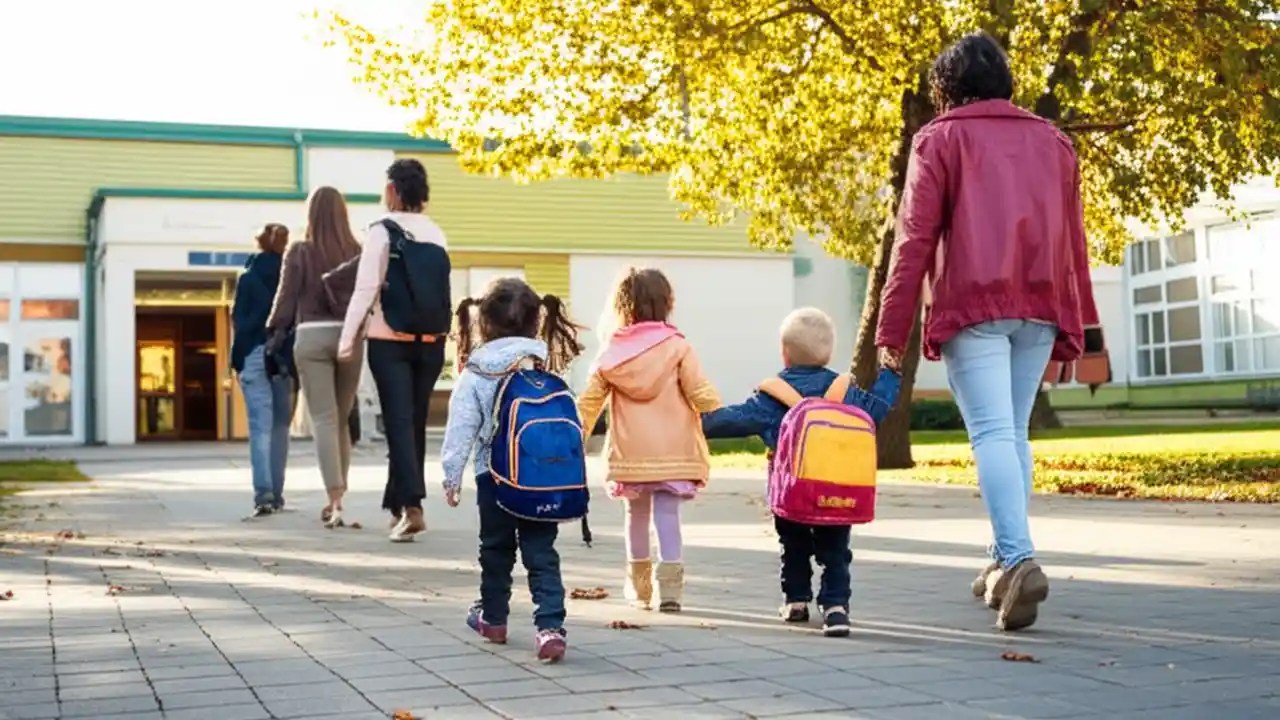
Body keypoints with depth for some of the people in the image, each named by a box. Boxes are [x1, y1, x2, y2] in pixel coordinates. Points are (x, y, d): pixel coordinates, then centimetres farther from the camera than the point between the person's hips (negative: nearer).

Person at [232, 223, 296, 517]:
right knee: (280, 426, 10)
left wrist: (236, 360, 3)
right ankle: (276, 494, 12)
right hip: (287, 355, 2)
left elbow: (238, 319, 0)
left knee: (260, 426, -6)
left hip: (254, 355, -1)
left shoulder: (248, 278, 1)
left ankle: (264, 494, -18)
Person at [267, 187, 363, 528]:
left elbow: (286, 298, 1)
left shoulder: (299, 252, -2)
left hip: (311, 337, -2)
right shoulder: (357, 252, 1)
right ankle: (336, 497, 19)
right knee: (341, 420, 14)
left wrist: (276, 334, 12)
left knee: (324, 420, -2)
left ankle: (336, 499, -13)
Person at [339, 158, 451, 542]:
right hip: (431, 340, 4)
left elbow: (366, 289, -11)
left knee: (399, 423, -5)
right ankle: (398, 502, 22)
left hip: (391, 340, -4)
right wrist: (435, 326, 14)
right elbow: (443, 290, 5)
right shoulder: (436, 234, 4)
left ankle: (412, 506, -17)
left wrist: (348, 338, -4)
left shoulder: (382, 231, -8)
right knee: (415, 423, 13)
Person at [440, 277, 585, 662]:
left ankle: (493, 618, 31)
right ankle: (550, 626, -11)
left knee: (496, 548, 17)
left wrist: (452, 473, 0)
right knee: (542, 553, 2)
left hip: (494, 475, -1)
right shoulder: (547, 367, 0)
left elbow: (461, 427, -7)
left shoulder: (475, 374, -6)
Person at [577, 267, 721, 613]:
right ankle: (669, 586, -9)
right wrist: (716, 405, 14)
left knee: (636, 515, 17)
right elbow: (701, 395, -7)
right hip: (672, 452, -2)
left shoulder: (611, 352, 1)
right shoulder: (677, 347, -6)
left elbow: (589, 401, 2)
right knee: (667, 515, 0)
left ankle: (639, 585, 28)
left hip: (629, 453, 2)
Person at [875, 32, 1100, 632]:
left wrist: (893, 328, -3)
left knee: (991, 433, -11)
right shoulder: (1051, 140, 17)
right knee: (1014, 431, 14)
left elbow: (915, 236, -3)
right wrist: (1075, 325, 20)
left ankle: (1018, 558, -26)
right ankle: (1004, 561, 17)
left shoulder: (940, 138, 4)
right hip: (1039, 307, 5)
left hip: (972, 305, -4)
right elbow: (1072, 237, 15)